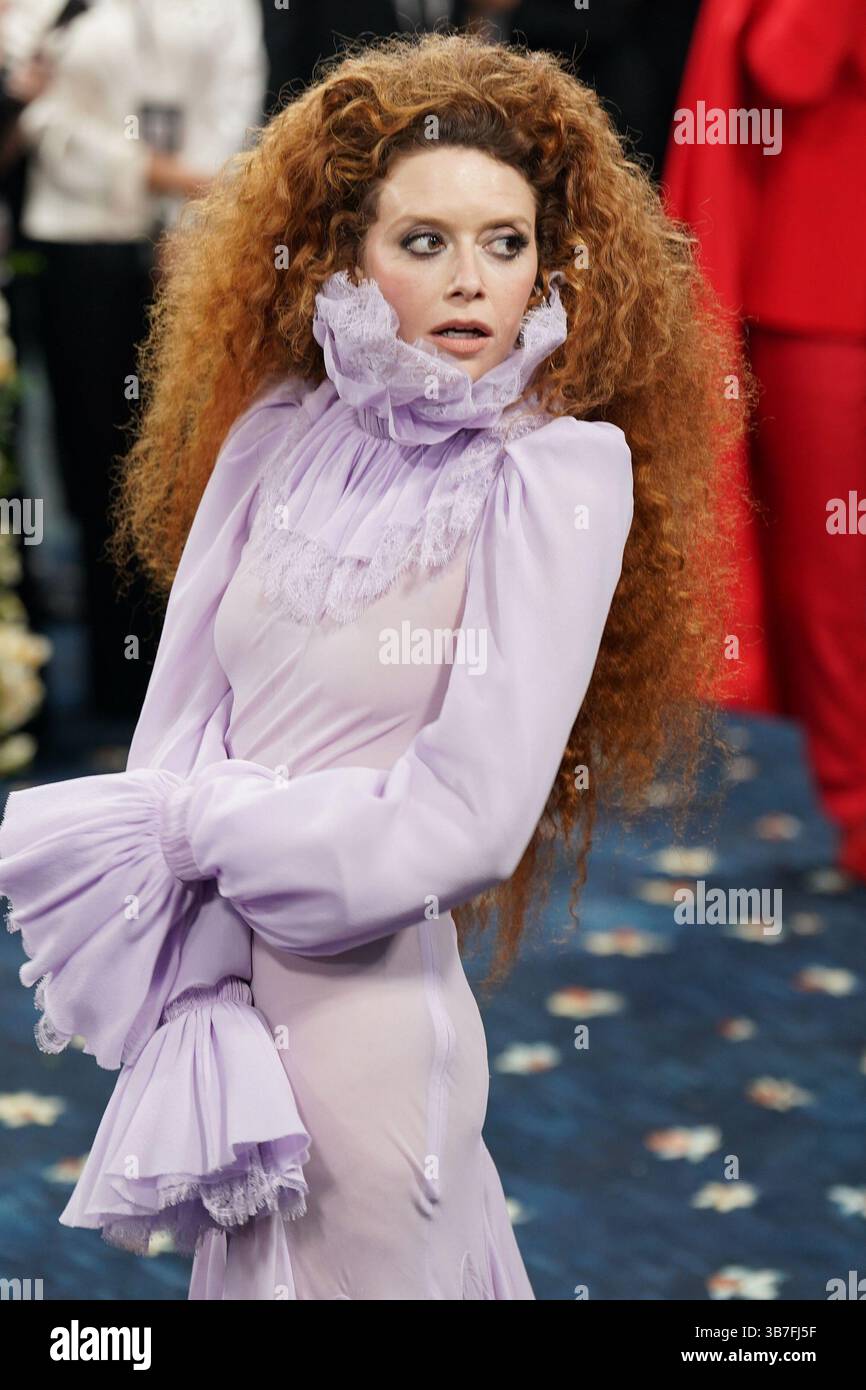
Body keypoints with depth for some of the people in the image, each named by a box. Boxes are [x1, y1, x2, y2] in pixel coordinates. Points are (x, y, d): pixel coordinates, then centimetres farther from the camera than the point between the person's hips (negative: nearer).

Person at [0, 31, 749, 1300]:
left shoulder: (559, 474, -13)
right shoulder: (277, 436, 1)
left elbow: (470, 821, -19)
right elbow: (181, 716, -2)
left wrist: (189, 824, -8)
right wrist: (197, 1012, -13)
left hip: (368, 997, -5)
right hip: (222, 977, 5)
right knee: (232, 1264, 21)